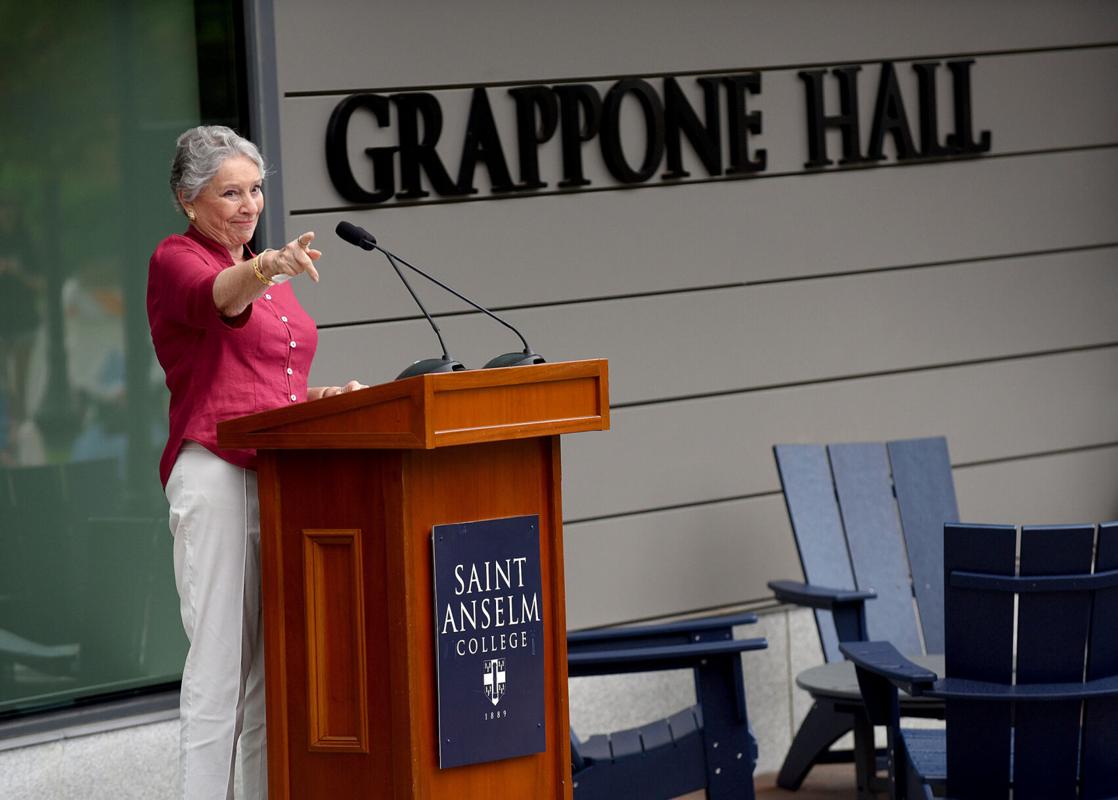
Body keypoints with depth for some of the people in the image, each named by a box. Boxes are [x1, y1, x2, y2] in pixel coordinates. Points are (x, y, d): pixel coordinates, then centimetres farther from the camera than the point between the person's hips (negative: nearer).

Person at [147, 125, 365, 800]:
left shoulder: (268, 274, 22)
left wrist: (327, 397, 10)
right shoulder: (176, 260, -1)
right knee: (220, 658, -11)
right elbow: (216, 300, -26)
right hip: (216, 472, -7)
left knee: (275, 664, 5)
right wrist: (265, 269, -47)